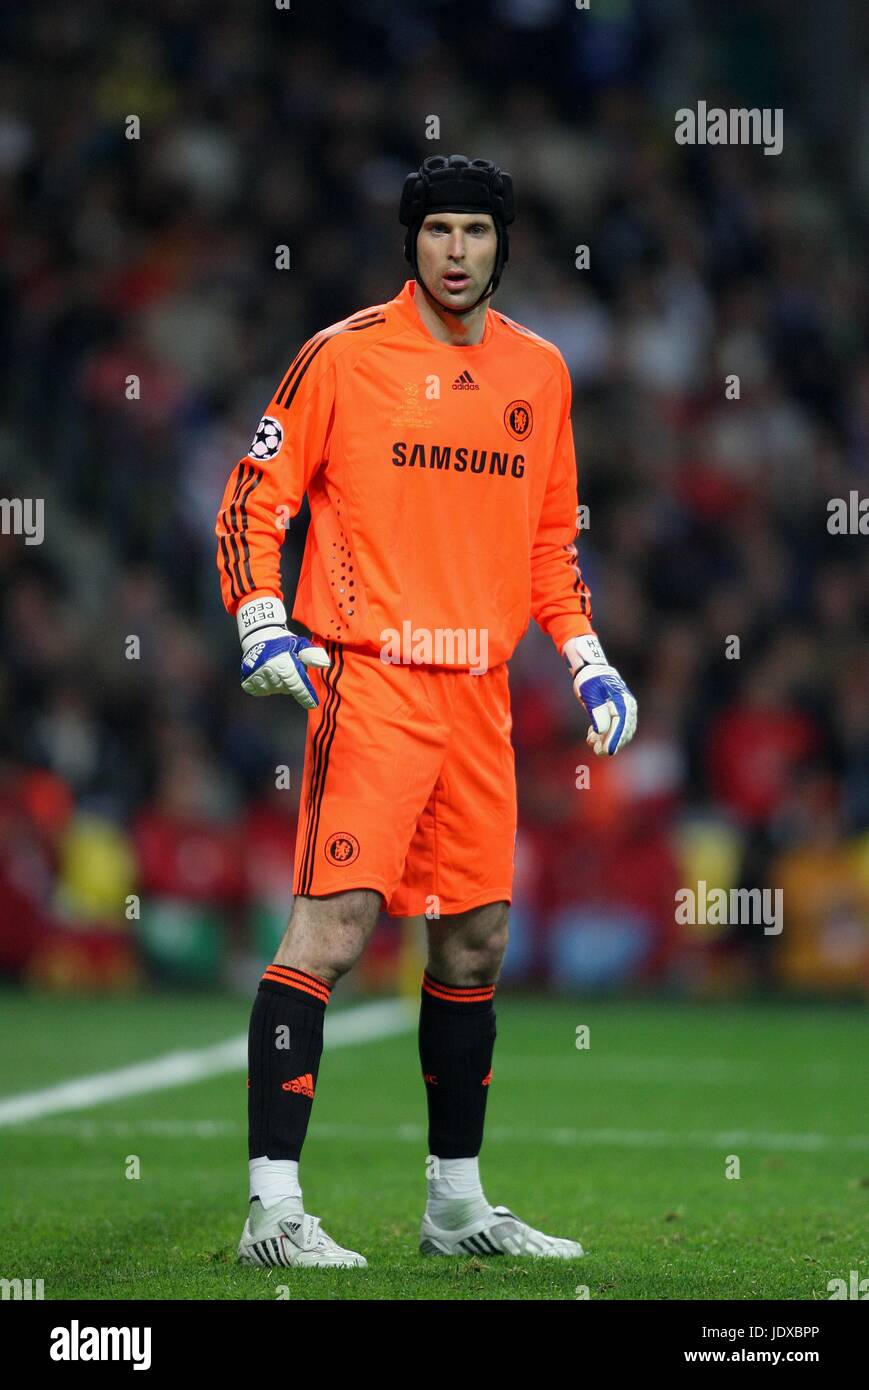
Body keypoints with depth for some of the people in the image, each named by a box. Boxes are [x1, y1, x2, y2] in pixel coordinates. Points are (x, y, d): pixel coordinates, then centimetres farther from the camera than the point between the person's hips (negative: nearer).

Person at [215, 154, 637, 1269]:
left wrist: (584, 656, 13)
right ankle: (273, 1208, -15)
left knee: (475, 940, 11)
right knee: (335, 924, -15)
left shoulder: (538, 372, 13)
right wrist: (262, 624, -13)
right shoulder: (345, 355, -3)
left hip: (478, 693, 6)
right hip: (367, 677, -6)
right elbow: (255, 494, -1)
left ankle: (458, 1204, 23)